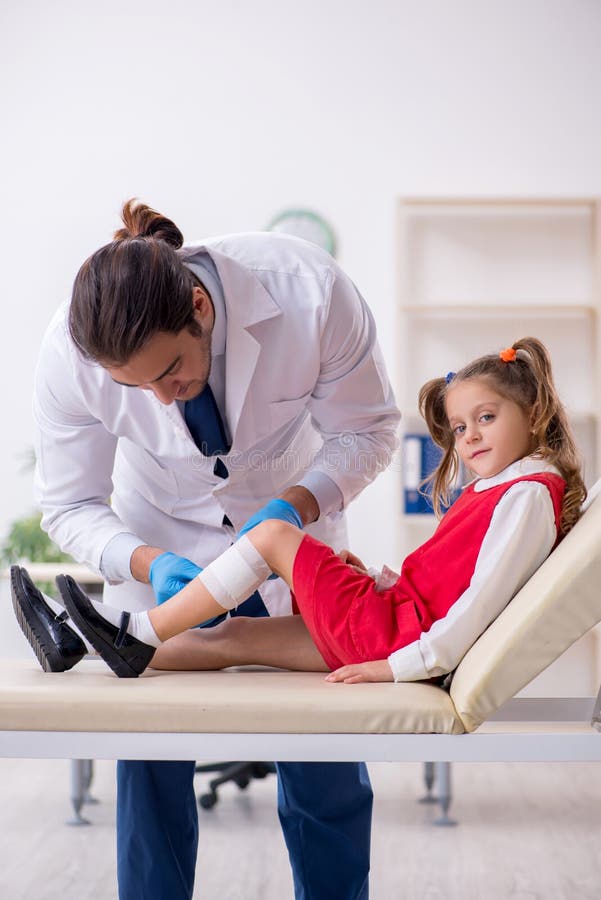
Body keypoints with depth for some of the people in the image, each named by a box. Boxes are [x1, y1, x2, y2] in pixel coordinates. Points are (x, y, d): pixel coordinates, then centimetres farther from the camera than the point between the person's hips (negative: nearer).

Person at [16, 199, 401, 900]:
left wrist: (292, 508, -30)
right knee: (150, 757, -5)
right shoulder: (68, 353, -28)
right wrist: (151, 565, -33)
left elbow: (366, 429, -14)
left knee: (325, 767, 0)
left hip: (294, 515, 0)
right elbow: (69, 506, -14)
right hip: (161, 536, 0)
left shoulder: (309, 290, -31)